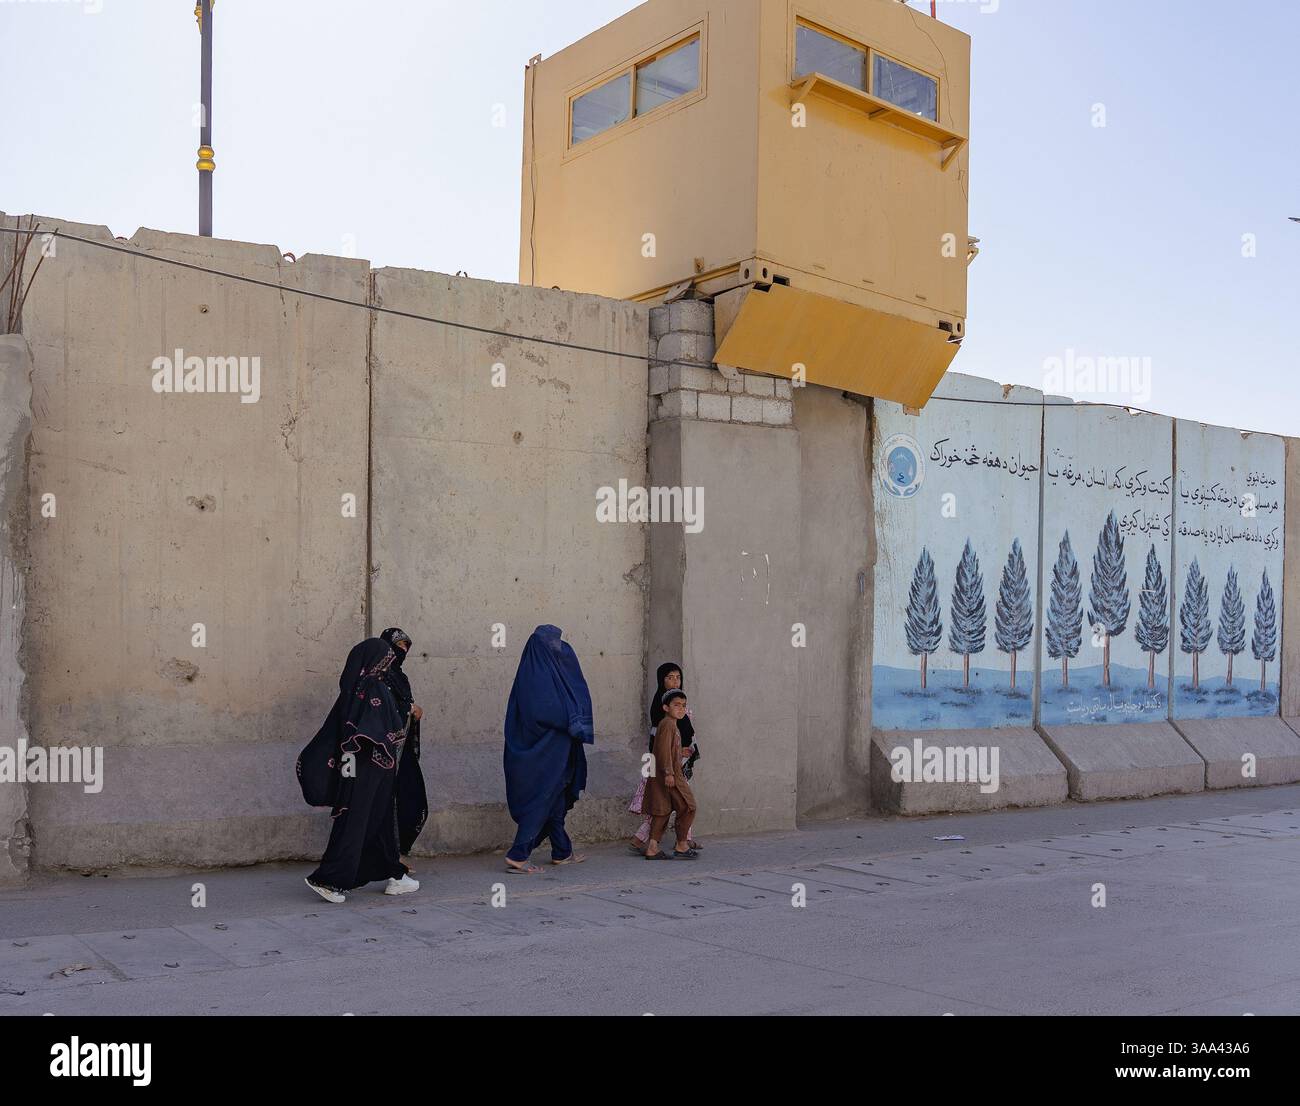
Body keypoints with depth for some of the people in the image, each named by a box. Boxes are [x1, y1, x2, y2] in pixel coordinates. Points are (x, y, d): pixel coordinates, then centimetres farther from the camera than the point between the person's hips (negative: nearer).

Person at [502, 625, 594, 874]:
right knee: (542, 801, -6)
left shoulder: (531, 672, 11)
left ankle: (562, 852, 24)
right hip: (548, 748, -10)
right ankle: (518, 855, -7)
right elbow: (553, 711, -24)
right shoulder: (544, 674, -17)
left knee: (556, 799, 16)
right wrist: (578, 727, -10)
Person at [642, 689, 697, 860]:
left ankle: (652, 848, 7)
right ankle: (681, 846, 5)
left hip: (663, 776, 10)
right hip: (669, 775, -10)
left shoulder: (671, 724, 20)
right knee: (687, 807, -1)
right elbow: (664, 749, -21)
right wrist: (669, 772, -24)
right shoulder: (668, 724, -12)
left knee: (662, 811, 9)